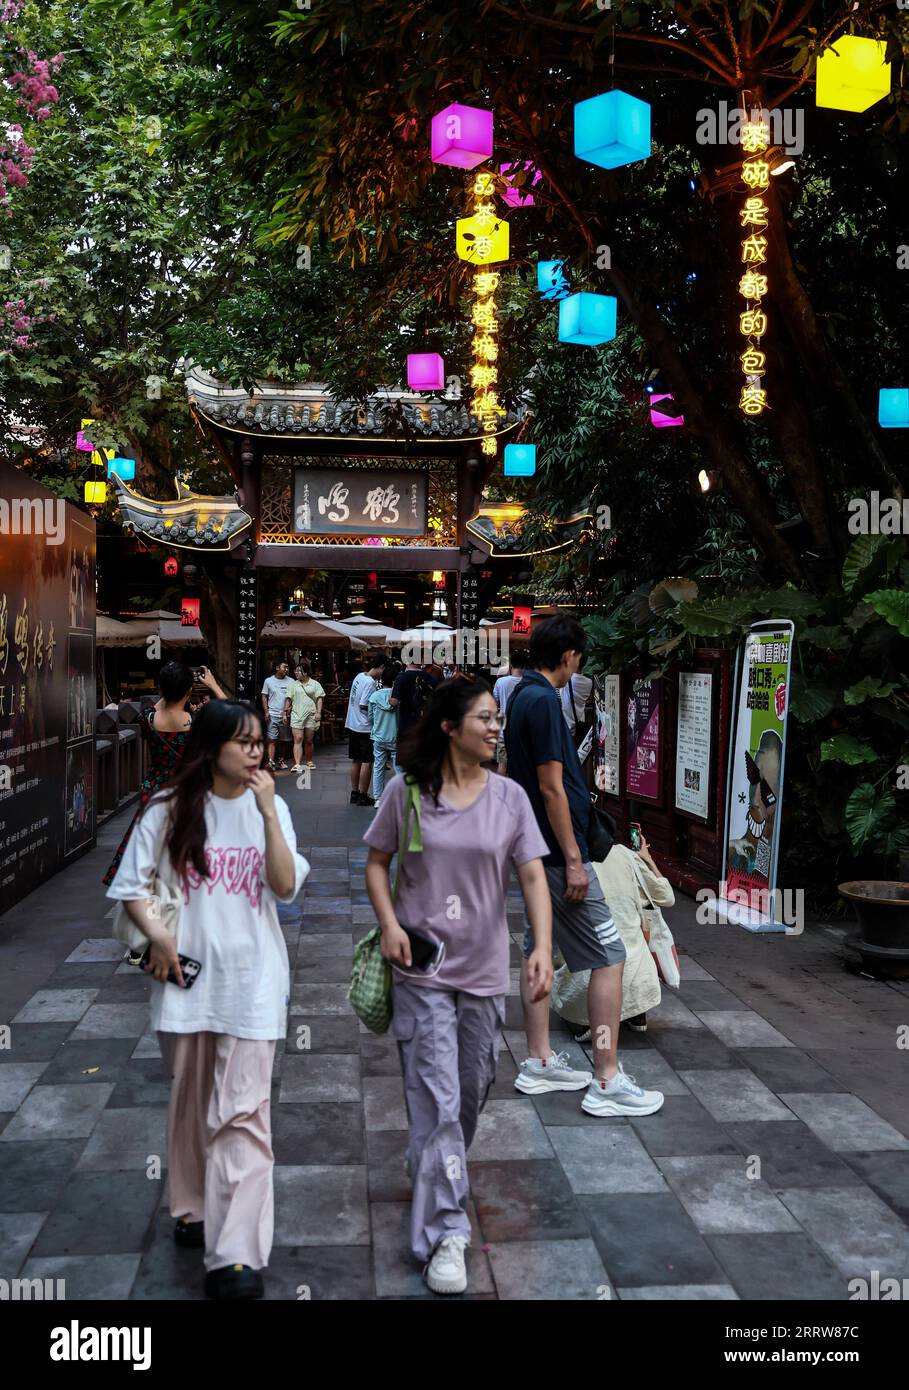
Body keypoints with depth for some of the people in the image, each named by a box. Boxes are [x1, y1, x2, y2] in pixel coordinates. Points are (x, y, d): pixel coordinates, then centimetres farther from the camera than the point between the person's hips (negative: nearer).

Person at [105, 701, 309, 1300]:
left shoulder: (271, 807, -1)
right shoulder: (169, 810, -2)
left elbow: (286, 887, -11)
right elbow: (131, 884, 3)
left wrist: (268, 812, -18)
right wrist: (156, 932, -12)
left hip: (252, 980, -1)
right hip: (187, 977, 1)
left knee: (243, 1111, -6)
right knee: (190, 1102, 16)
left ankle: (237, 1254, -3)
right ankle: (196, 1209, 38)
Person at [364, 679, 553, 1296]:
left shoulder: (510, 797, -2)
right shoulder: (406, 791, -6)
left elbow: (533, 876, -6)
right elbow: (377, 863, 4)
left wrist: (544, 946, -19)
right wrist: (389, 925, -11)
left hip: (485, 969, 3)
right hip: (421, 967, -3)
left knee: (472, 1091, 16)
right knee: (437, 1100, -5)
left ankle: (434, 1173, 44)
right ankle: (446, 1234, 4)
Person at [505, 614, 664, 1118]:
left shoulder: (522, 695, 11)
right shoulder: (544, 701, -19)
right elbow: (551, 788, -21)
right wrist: (573, 860, -19)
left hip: (533, 849, 10)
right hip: (556, 850, -10)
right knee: (608, 957, -4)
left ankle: (539, 1063, 24)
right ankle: (607, 1082, -1)